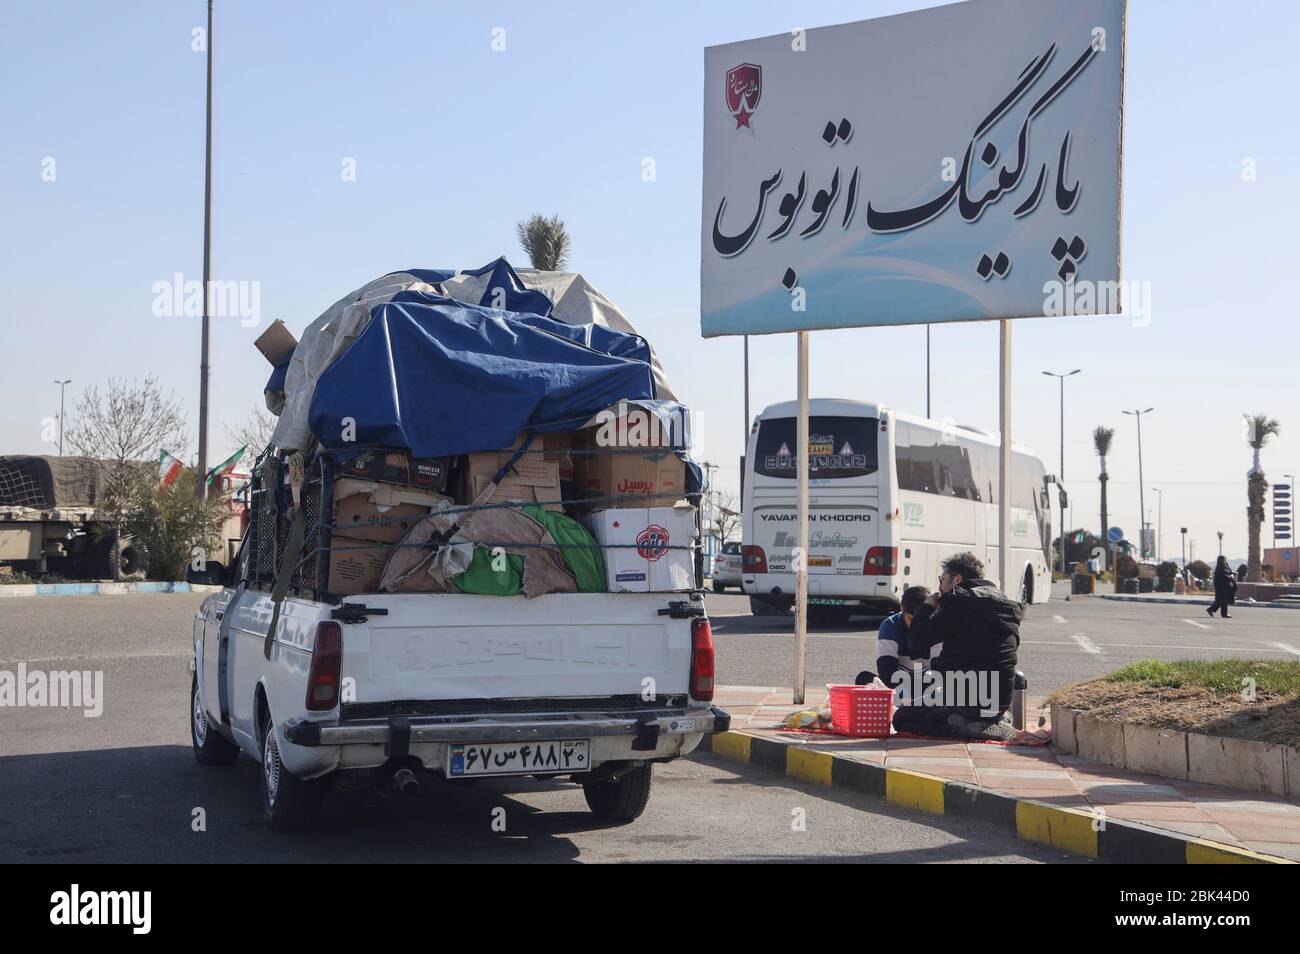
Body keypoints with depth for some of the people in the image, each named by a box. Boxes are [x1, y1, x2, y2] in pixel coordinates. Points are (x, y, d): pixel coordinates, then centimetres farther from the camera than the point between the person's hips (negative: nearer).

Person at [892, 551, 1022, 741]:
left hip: (965, 698, -8)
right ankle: (997, 722, 8)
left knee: (900, 718, 5)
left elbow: (918, 640, -12)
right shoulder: (1004, 603, 10)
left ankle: (964, 727, -14)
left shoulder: (959, 603, -13)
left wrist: (927, 605, 5)